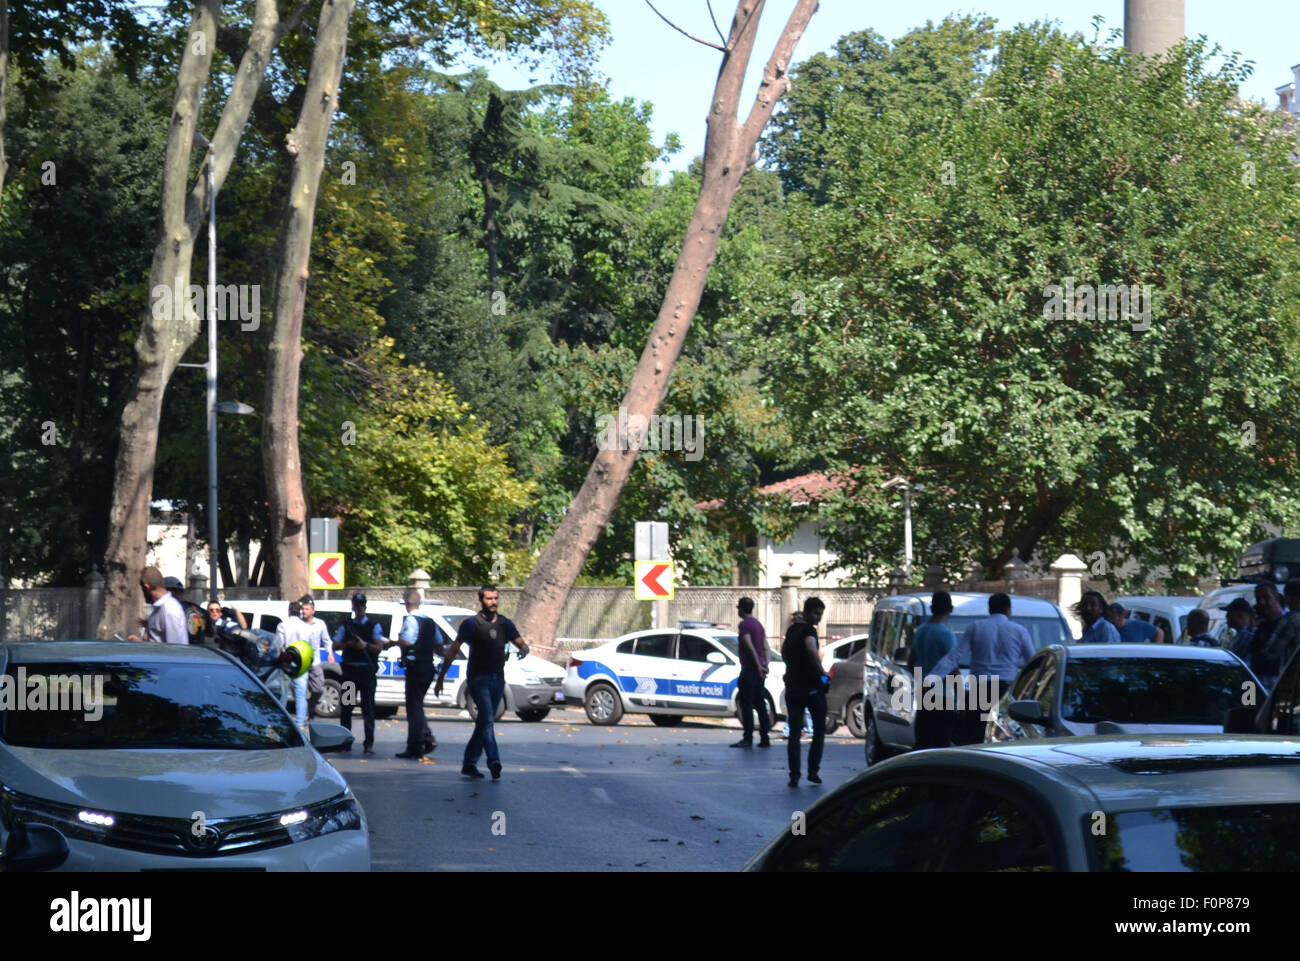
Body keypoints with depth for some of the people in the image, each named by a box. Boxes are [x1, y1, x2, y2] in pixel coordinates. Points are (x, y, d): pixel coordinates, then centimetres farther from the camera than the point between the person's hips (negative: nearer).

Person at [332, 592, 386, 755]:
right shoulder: (346, 626, 12)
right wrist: (349, 644, -12)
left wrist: (365, 645, -20)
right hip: (349, 670, 2)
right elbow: (335, 646, 6)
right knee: (346, 707, 5)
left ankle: (369, 743, -6)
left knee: (368, 708, -5)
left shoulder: (374, 626, 7)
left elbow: (379, 648, -1)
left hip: (367, 670, -2)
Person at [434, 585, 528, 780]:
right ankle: (494, 762, -29)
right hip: (478, 678, -5)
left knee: (484, 722, 9)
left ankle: (469, 764, 17)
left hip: (497, 679, 5)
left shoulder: (505, 624, 11)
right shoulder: (471, 624, -2)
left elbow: (522, 644, 12)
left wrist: (524, 650, -15)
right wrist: (440, 679, -1)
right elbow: (453, 651, 0)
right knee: (487, 718, -19)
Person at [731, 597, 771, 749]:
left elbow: (750, 647, -20)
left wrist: (758, 666, -19)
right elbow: (765, 647, 15)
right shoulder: (758, 624, 17)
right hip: (759, 670, 9)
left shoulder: (744, 625, -10)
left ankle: (748, 738, -11)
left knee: (746, 705, -7)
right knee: (760, 705, 10)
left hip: (749, 669, -9)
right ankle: (764, 739, 9)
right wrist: (765, 666, 10)